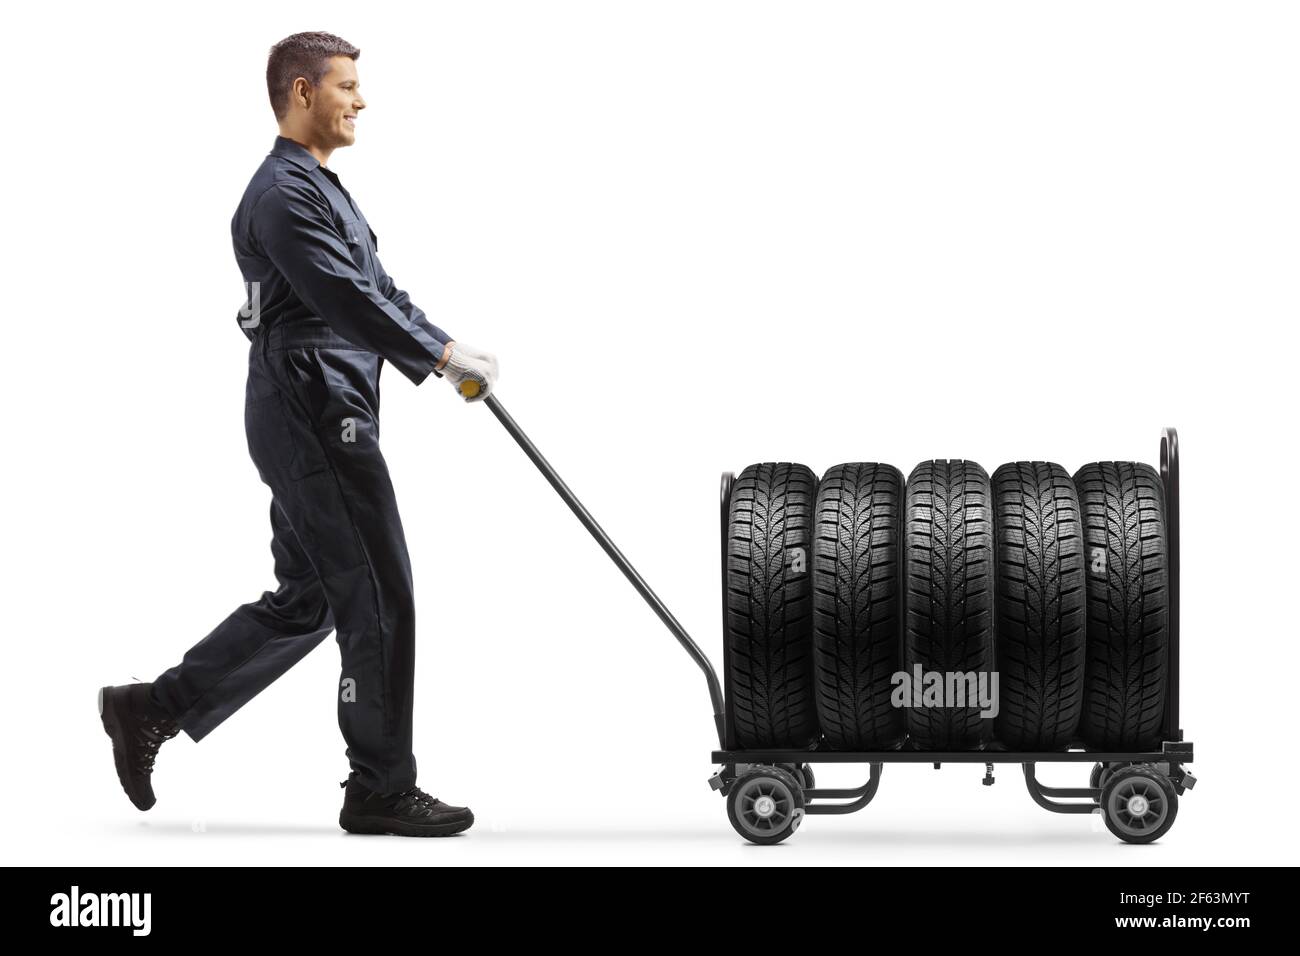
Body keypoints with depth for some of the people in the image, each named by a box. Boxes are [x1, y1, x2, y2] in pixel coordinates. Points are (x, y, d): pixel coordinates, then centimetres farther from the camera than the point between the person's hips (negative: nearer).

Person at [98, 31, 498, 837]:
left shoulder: (318, 187, 21)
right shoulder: (285, 190, -13)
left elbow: (376, 288, 22)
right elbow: (344, 297, -24)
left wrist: (447, 351, 11)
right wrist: (441, 354, -22)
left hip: (316, 420, 11)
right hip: (317, 416, -11)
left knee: (303, 602, 14)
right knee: (379, 599, -5)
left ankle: (152, 710, 17)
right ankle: (382, 789, 4)